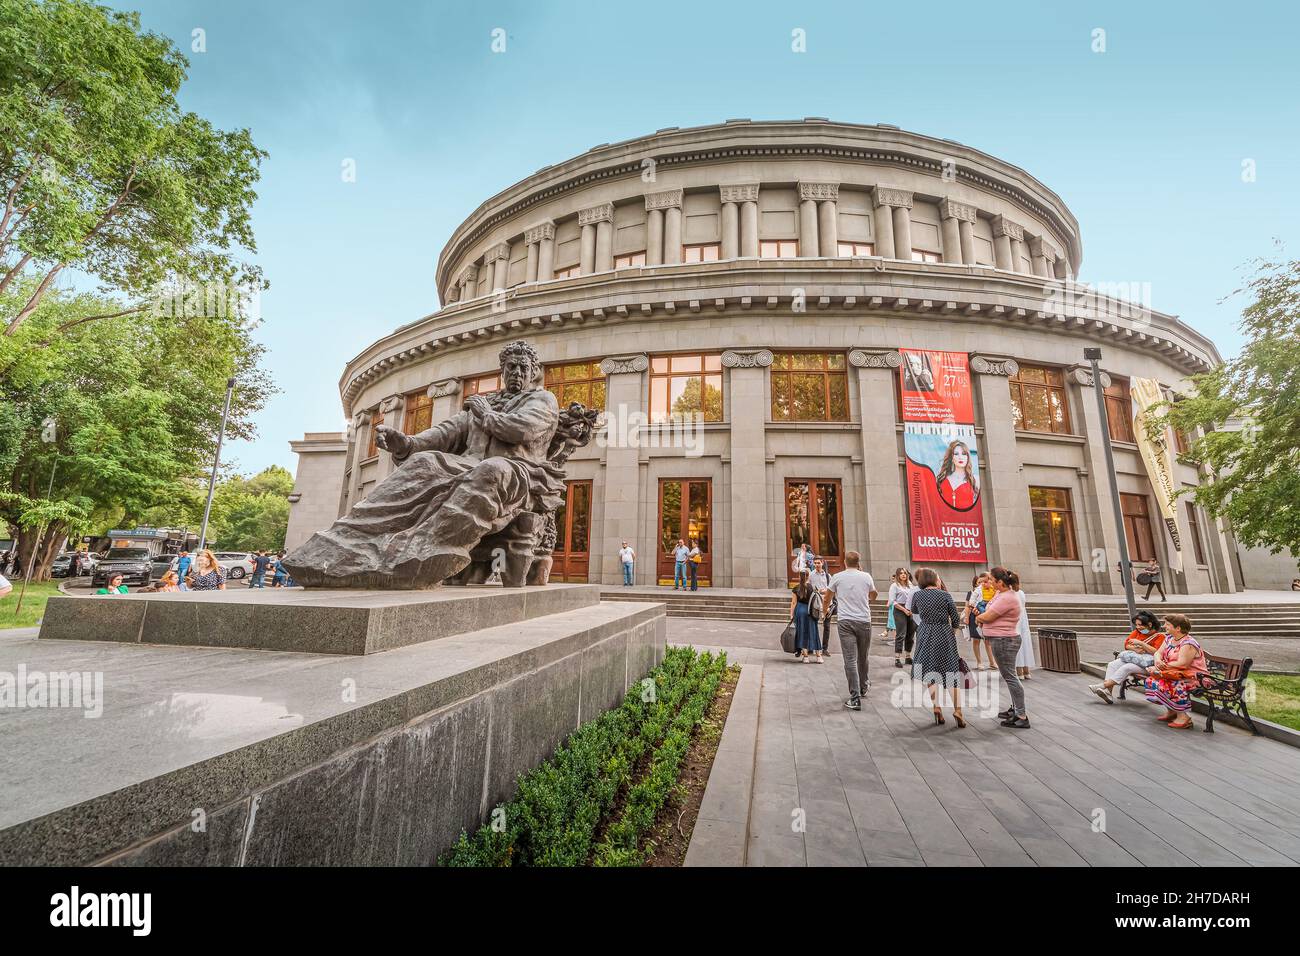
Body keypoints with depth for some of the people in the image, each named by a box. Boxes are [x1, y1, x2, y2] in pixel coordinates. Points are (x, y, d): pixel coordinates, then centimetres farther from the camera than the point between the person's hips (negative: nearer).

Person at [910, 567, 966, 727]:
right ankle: (957, 709, 2)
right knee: (952, 672, 8)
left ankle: (936, 707, 0)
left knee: (930, 672, 9)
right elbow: (956, 620, -3)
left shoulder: (917, 595, -2)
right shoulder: (945, 595, -8)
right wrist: (952, 628, 16)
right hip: (945, 636, -1)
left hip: (926, 636, 1)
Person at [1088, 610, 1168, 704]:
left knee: (1126, 667, -32)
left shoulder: (1160, 636, -1)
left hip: (1147, 663, -6)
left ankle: (1103, 685, -32)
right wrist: (1135, 649, -9)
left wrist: (1140, 643, -19)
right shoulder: (1137, 631, 16)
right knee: (1112, 665, -19)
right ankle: (1108, 691, -31)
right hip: (1133, 657, 6)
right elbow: (1126, 644, 11)